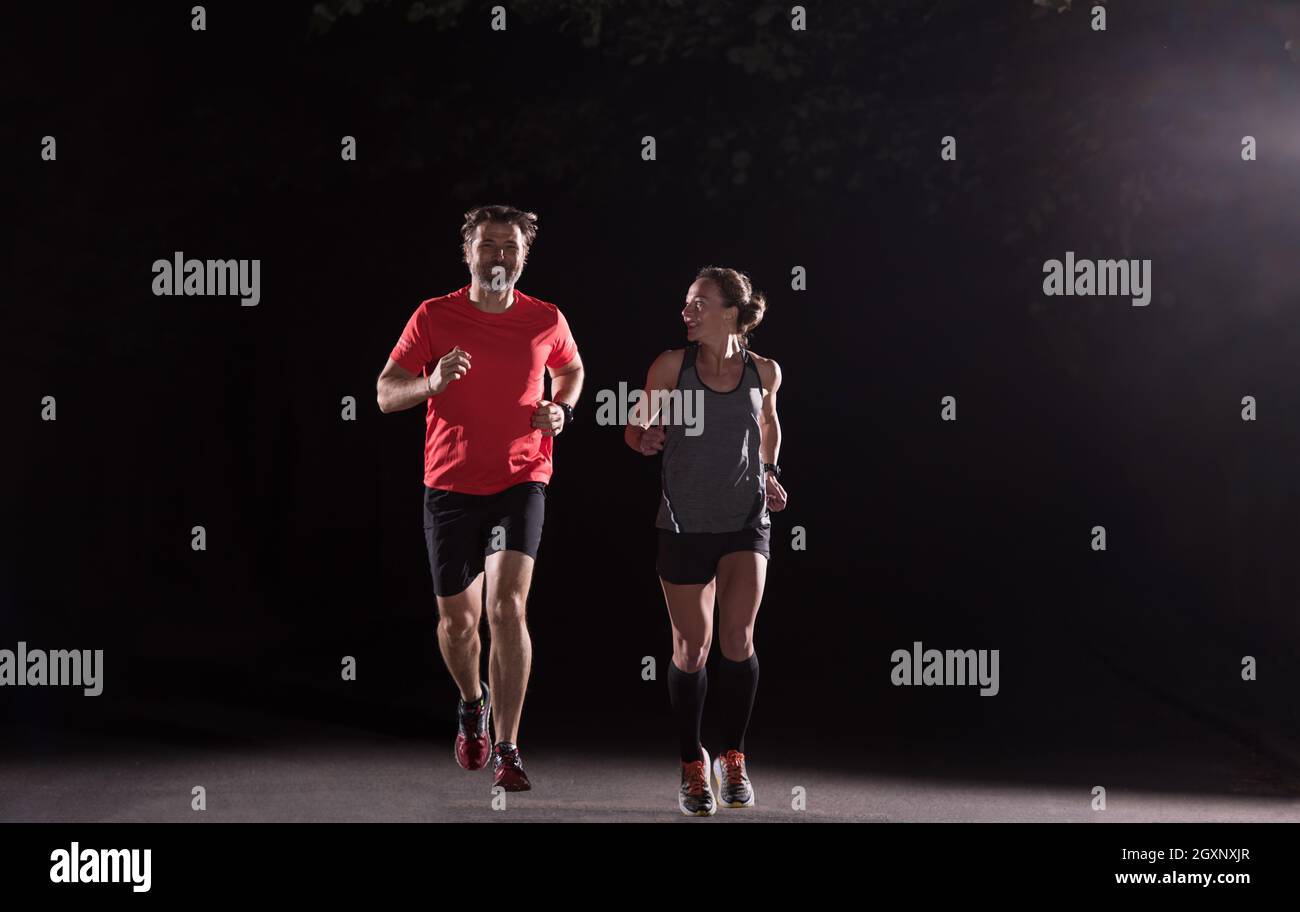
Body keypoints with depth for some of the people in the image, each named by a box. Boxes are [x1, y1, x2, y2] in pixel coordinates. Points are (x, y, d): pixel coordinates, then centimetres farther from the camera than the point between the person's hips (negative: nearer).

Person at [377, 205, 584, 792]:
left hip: (520, 483, -1)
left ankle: (506, 750, -11)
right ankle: (473, 702, 43)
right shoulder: (433, 318, -4)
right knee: (457, 620, 10)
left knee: (507, 607, -18)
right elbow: (385, 394, -4)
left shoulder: (547, 321, 1)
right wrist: (432, 381, -24)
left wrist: (562, 409, 1)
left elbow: (571, 370, 22)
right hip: (450, 485, 1)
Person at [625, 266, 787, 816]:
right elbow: (636, 429, 1)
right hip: (684, 523, 0)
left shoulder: (764, 372, -1)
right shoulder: (672, 366, -6)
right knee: (691, 650, 3)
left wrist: (770, 472, 8)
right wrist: (645, 440, -21)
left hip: (746, 522, 0)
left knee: (738, 639, -15)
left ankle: (732, 759, 5)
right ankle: (693, 766, 22)